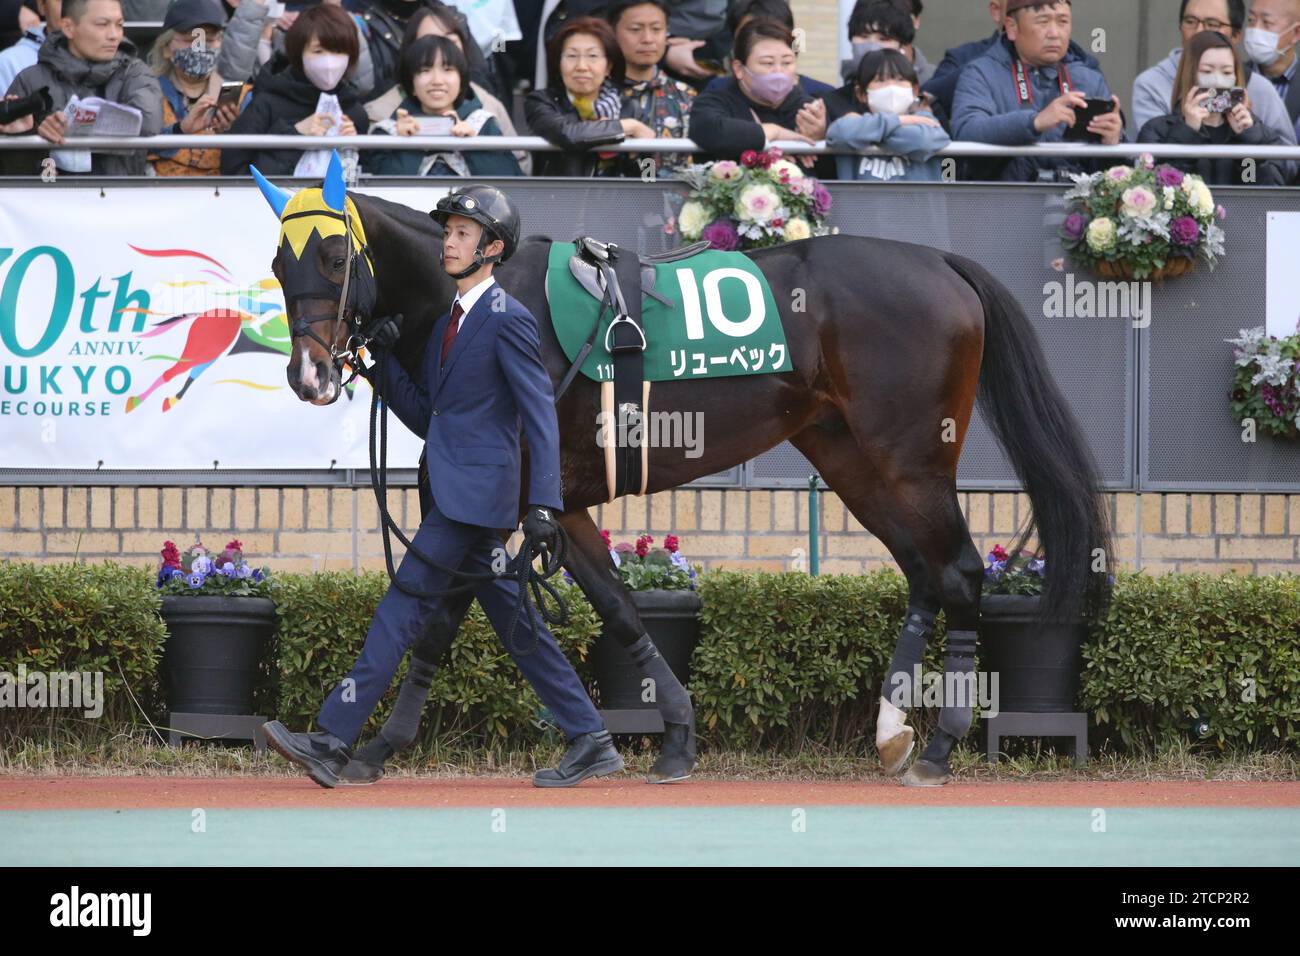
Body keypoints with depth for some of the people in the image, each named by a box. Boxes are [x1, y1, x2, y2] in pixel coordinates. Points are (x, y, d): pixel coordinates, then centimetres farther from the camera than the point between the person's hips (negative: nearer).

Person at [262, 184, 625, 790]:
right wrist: (385, 363, 6)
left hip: (474, 491, -10)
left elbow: (541, 417, -15)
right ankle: (590, 742, 14)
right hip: (458, 495, 10)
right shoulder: (449, 320, 18)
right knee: (510, 616, 11)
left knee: (403, 607, -11)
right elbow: (426, 417, 20)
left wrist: (544, 505, -22)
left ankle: (334, 741, -14)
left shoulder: (507, 320, -10)